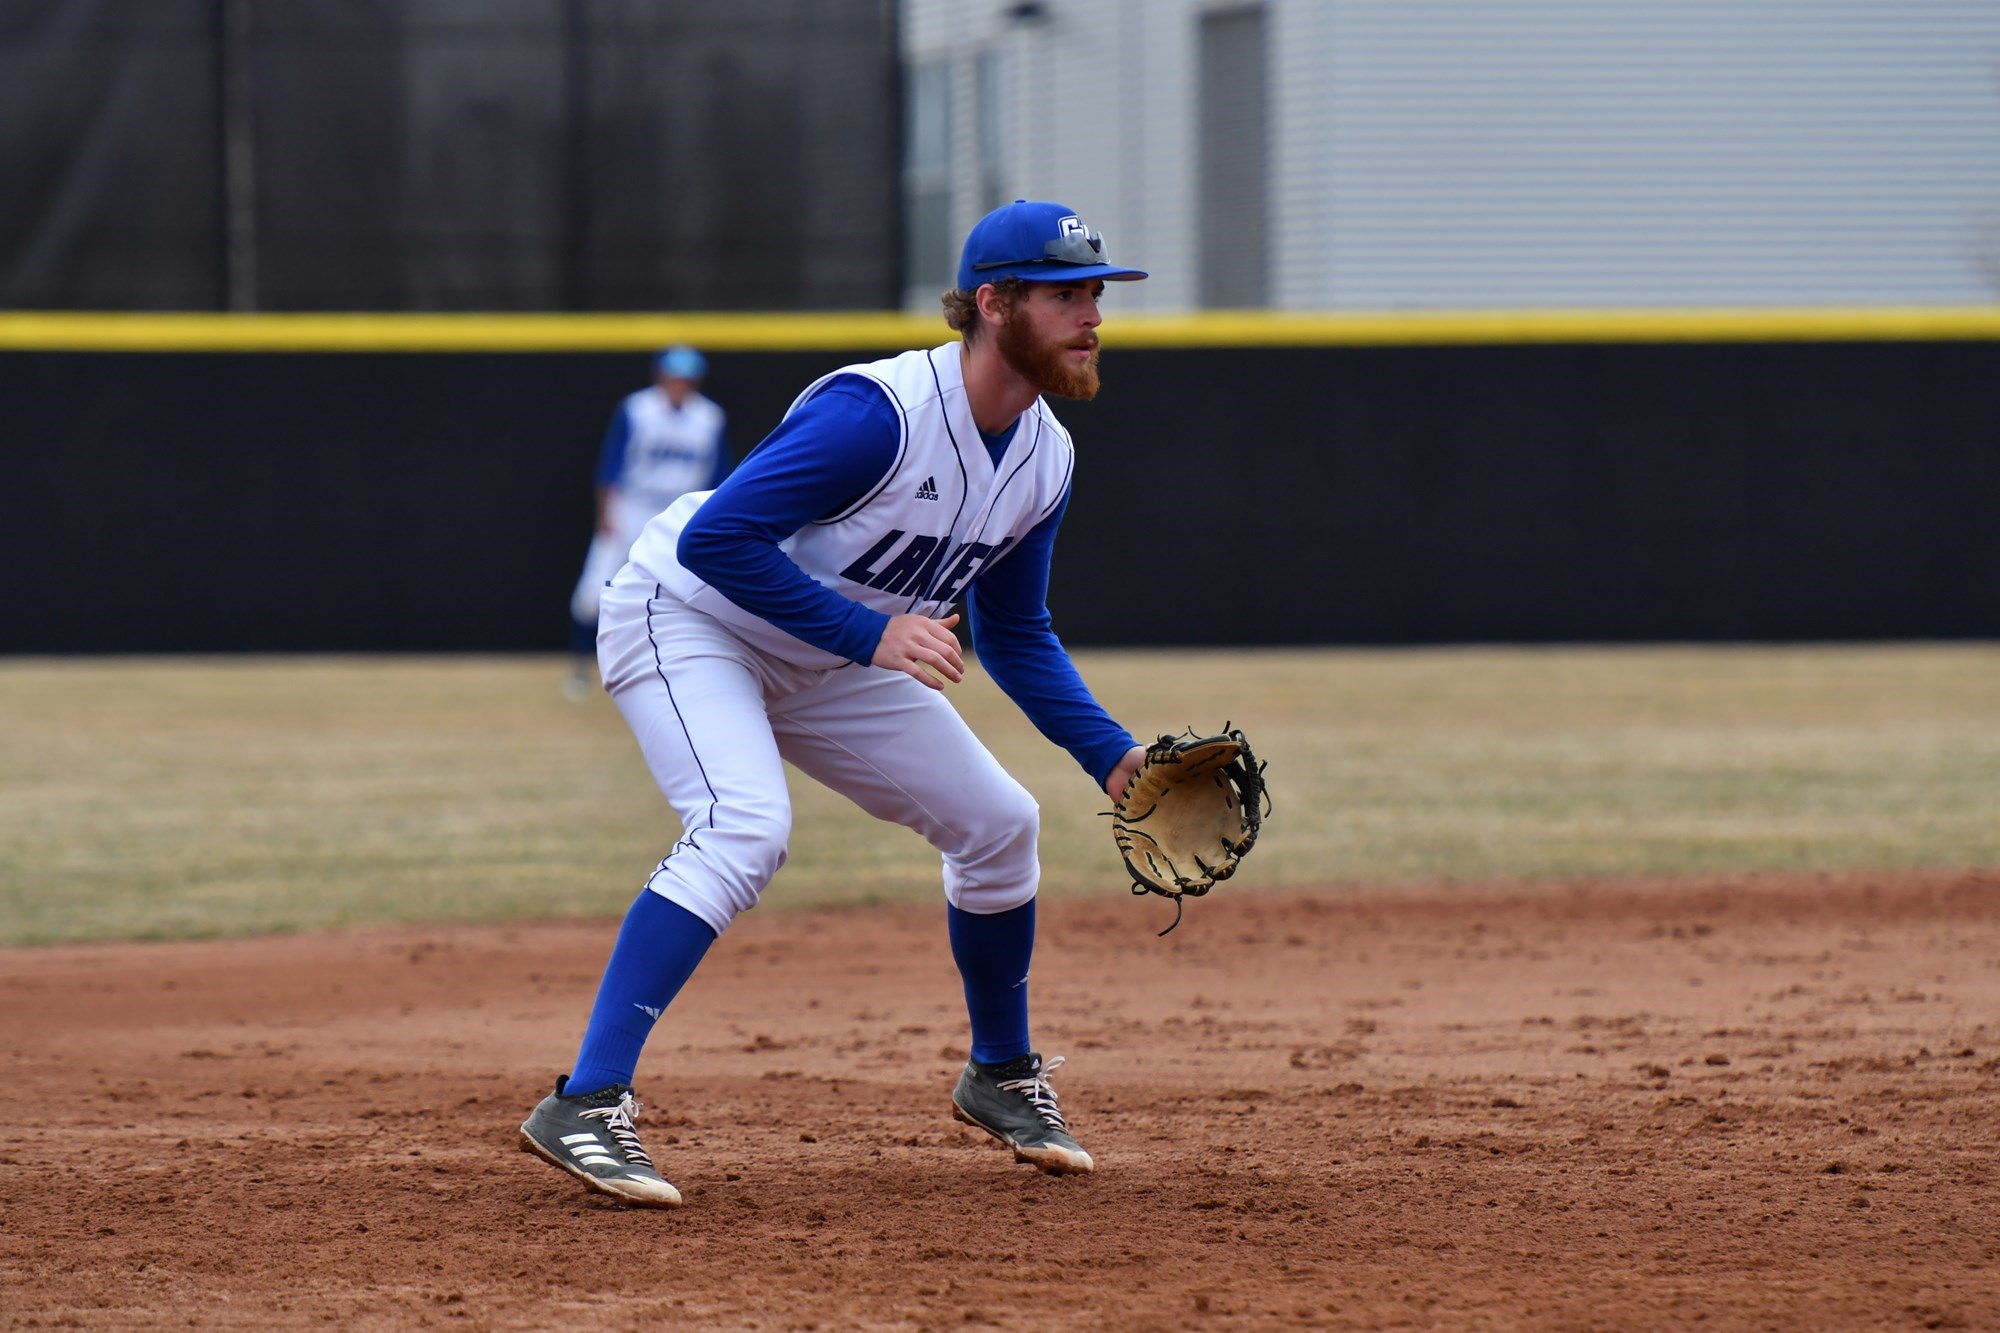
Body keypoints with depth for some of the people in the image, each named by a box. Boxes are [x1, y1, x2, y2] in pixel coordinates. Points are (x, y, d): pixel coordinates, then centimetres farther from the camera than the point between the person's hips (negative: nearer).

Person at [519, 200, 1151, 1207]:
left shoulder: (1046, 457, -4)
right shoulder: (878, 414, -31)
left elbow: (1014, 633, 9)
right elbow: (714, 539, -34)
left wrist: (1111, 755, -3)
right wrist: (868, 634, -36)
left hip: (826, 663, 8)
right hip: (686, 622, -8)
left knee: (999, 822, 7)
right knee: (746, 829, -32)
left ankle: (1001, 1078, 31)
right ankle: (584, 1107, -34)